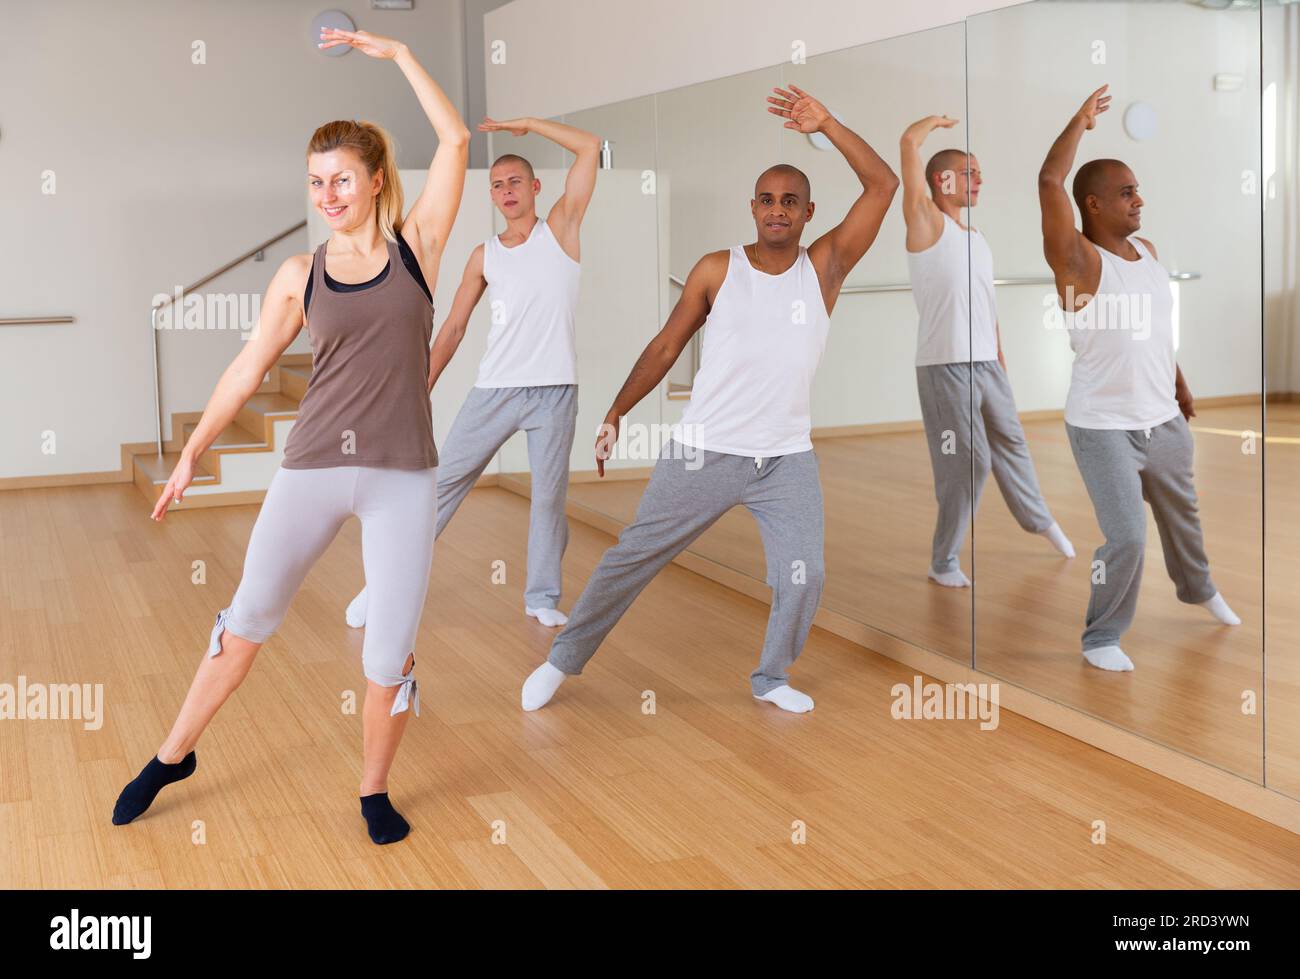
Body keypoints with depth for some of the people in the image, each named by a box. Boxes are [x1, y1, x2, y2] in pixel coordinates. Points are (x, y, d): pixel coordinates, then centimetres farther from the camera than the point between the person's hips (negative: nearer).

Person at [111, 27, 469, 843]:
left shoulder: (417, 245, 3)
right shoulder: (300, 276, 5)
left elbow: (456, 139, -5)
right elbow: (248, 370, 12)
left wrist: (396, 53, -3)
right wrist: (192, 454, 15)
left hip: (403, 476, -1)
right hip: (312, 468, 2)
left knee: (390, 654, -1)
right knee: (248, 620, 12)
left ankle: (375, 790, 23)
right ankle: (174, 755, 34)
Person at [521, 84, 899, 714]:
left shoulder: (824, 267, -1)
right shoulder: (716, 270, -2)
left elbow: (883, 186, -9)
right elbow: (667, 345, 4)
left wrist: (826, 126, -15)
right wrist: (617, 412, -1)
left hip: (787, 460, 1)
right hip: (704, 451, -1)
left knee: (804, 577, -7)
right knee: (634, 555, 5)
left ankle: (771, 679, 19)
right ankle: (564, 659, 21)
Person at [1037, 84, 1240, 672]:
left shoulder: (1147, 250, 5)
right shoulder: (1078, 260, -18)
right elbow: (1049, 182, -32)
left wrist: (1180, 386, 22)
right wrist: (1083, 119, -19)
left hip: (1163, 420, 7)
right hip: (1103, 429, -7)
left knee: (1181, 514, 25)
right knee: (1126, 538, -9)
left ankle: (1198, 590, 52)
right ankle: (1101, 639, 12)